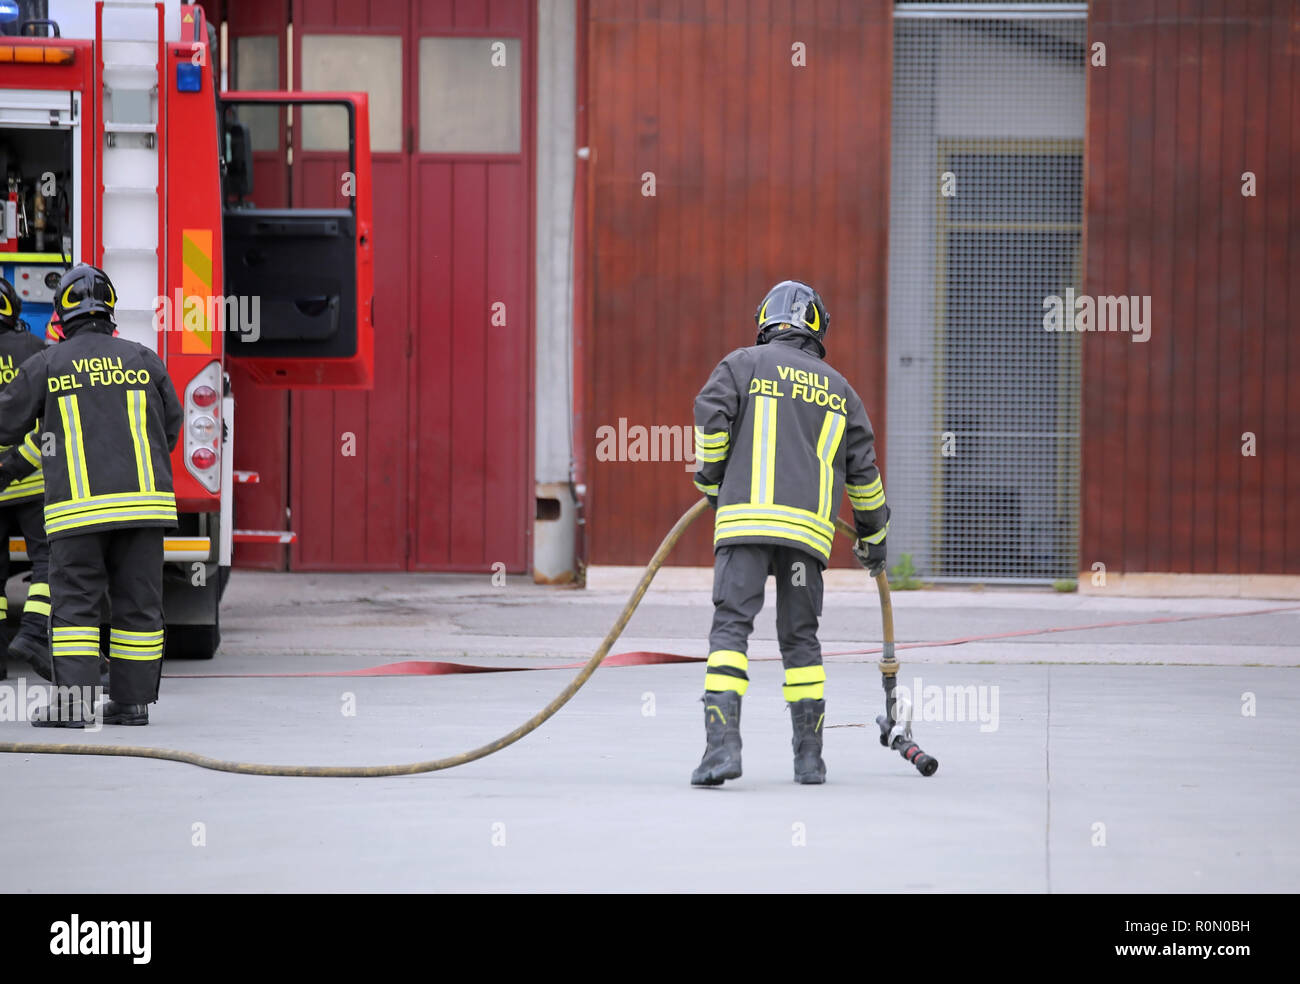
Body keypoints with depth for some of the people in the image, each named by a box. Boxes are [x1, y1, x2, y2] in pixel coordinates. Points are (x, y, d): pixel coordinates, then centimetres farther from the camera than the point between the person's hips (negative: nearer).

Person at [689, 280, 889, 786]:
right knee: (800, 638, 13)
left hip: (746, 517, -3)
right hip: (809, 529, 3)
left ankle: (722, 747, -21)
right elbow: (862, 469, 22)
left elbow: (711, 420, -5)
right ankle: (809, 758, 12)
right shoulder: (838, 389, 20)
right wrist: (873, 534, 34)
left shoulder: (744, 364, 9)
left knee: (730, 627, -7)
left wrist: (712, 482, 11)